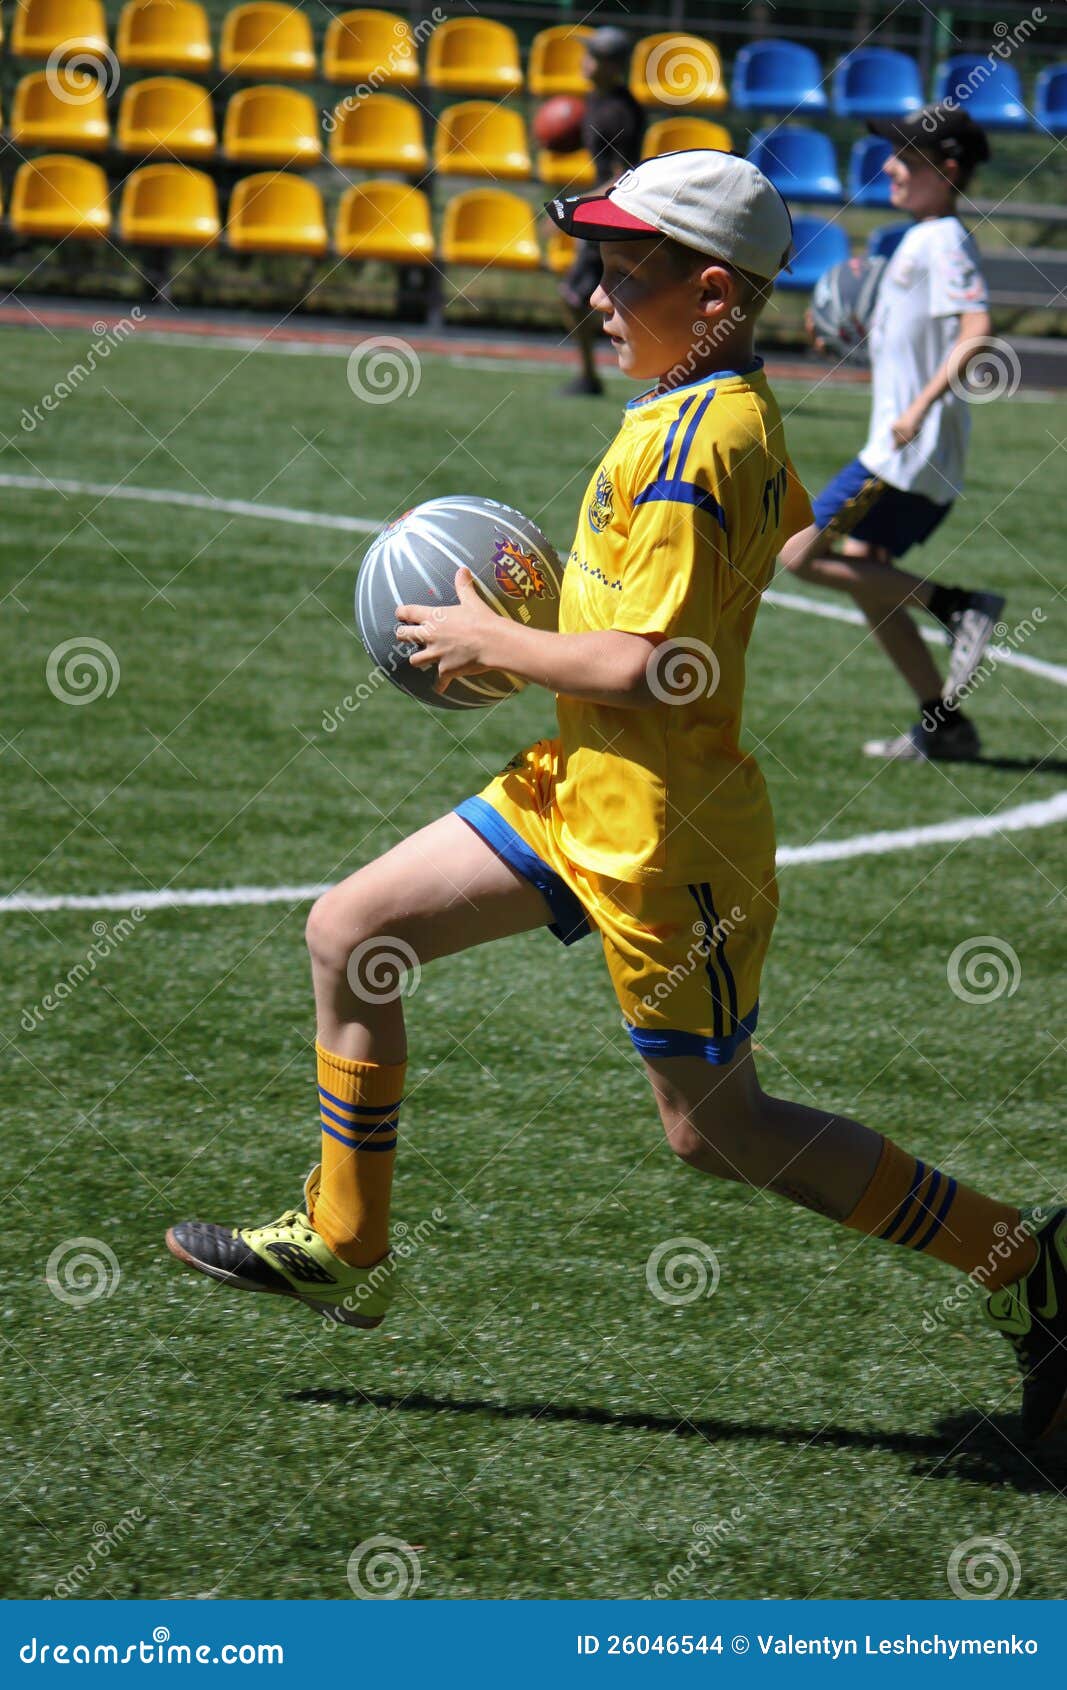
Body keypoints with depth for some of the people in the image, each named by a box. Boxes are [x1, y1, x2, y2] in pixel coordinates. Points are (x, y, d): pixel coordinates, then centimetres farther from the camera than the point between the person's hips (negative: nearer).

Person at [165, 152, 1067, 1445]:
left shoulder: (692, 444, -23)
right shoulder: (731, 412, 6)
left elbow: (641, 667, -28)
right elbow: (786, 524, 27)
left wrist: (490, 643, -12)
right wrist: (564, 602, 19)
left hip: (660, 824, -10)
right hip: (581, 789, 10)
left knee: (713, 1125, 0)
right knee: (346, 937, 10)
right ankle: (341, 1246, 21)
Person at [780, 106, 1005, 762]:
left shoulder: (944, 241, -15)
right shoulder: (920, 240, 15)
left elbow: (977, 332, -28)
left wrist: (921, 405, -31)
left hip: (909, 452, -10)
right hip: (903, 452, 10)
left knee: (803, 554, -9)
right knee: (862, 571, 15)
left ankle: (959, 606, -9)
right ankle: (945, 725, 16)